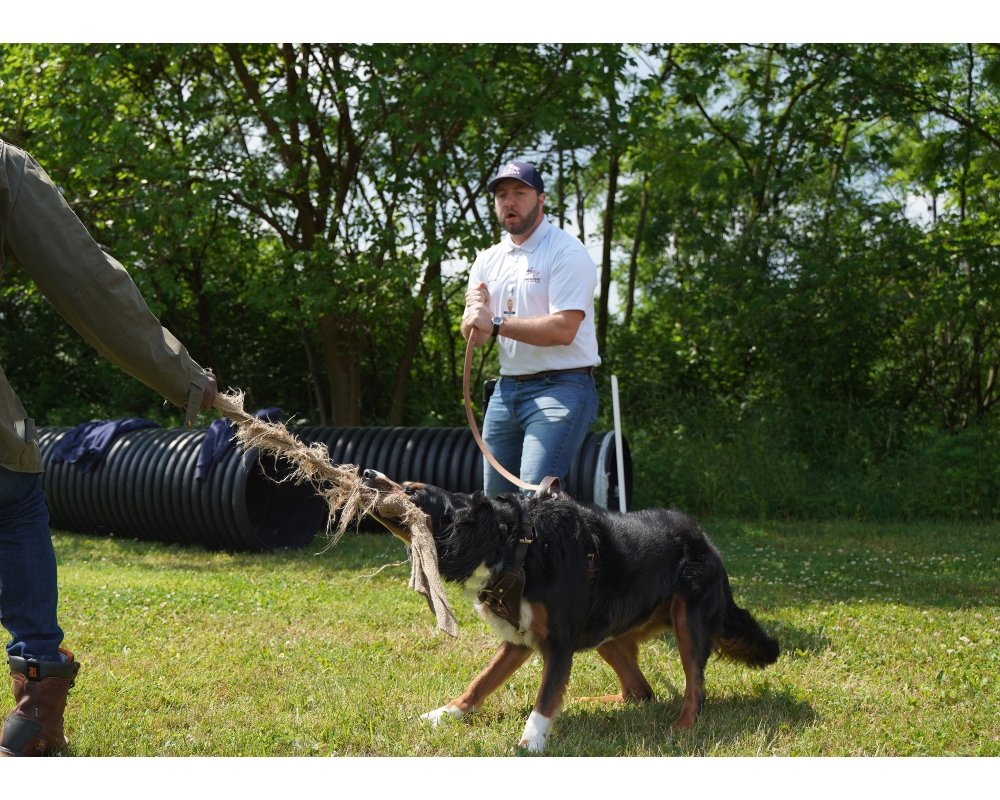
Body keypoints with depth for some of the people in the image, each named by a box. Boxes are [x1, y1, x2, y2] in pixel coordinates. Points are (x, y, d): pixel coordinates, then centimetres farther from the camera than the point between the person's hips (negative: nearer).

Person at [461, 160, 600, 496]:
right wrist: (474, 310, -14)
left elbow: (563, 329, -18)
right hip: (506, 389, 7)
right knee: (495, 497, 9)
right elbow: (474, 336, 9)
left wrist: (497, 323, -16)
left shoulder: (566, 252, -7)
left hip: (560, 389, -7)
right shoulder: (488, 260, 15)